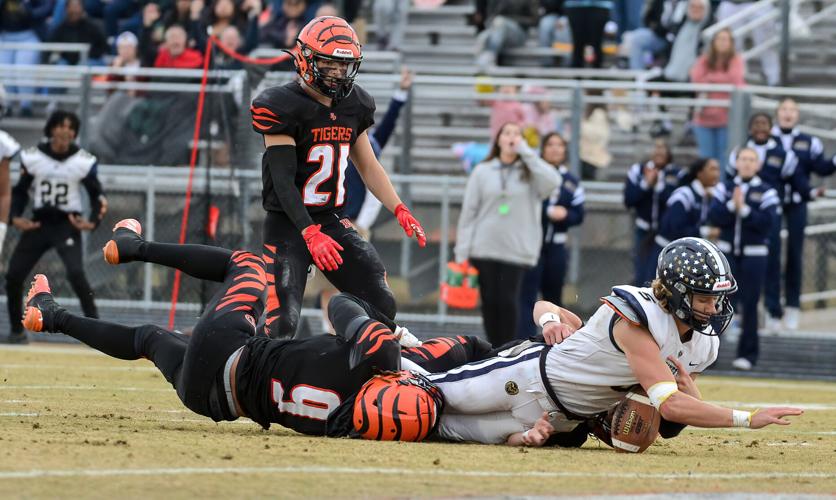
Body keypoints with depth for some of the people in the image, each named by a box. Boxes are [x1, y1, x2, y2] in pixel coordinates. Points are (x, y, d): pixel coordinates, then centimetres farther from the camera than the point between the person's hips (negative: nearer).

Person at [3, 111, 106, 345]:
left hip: (67, 225, -3)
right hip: (38, 223, 3)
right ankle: (17, 331, 16)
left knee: (76, 273, -24)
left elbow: (97, 195, 1)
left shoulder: (84, 161, -7)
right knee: (13, 275, -2)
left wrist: (93, 222, -15)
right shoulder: (32, 157, -2)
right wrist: (16, 216, -8)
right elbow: (20, 190, 7)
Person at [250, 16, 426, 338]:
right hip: (288, 225, -7)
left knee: (382, 306, 1)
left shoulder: (353, 106, 8)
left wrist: (399, 210, 3)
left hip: (330, 223, 7)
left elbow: (368, 166, 18)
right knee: (282, 324, -18)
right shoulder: (284, 107, -15)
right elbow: (282, 182, -20)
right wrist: (310, 234, -30)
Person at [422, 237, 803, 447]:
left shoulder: (702, 344, -6)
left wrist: (687, 386, -21)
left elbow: (672, 425, 0)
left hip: (565, 421, 7)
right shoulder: (637, 318, -31)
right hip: (529, 378, -6)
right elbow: (669, 404, -38)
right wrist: (749, 419, -39)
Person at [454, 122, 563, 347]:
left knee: (508, 301, -9)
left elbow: (552, 182, -18)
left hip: (516, 250, -2)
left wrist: (526, 152, -14)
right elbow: (468, 212, 6)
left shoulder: (529, 173, 4)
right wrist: (462, 251, 0)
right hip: (484, 250, 2)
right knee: (490, 301, 3)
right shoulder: (482, 172, 7)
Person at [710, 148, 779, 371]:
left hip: (754, 255, -2)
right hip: (727, 252, 2)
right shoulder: (725, 188, 7)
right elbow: (715, 217, -4)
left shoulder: (766, 192, -1)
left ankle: (748, 354, 5)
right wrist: (731, 205, -20)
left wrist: (744, 208, -20)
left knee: (749, 304, -1)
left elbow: (767, 223, -13)